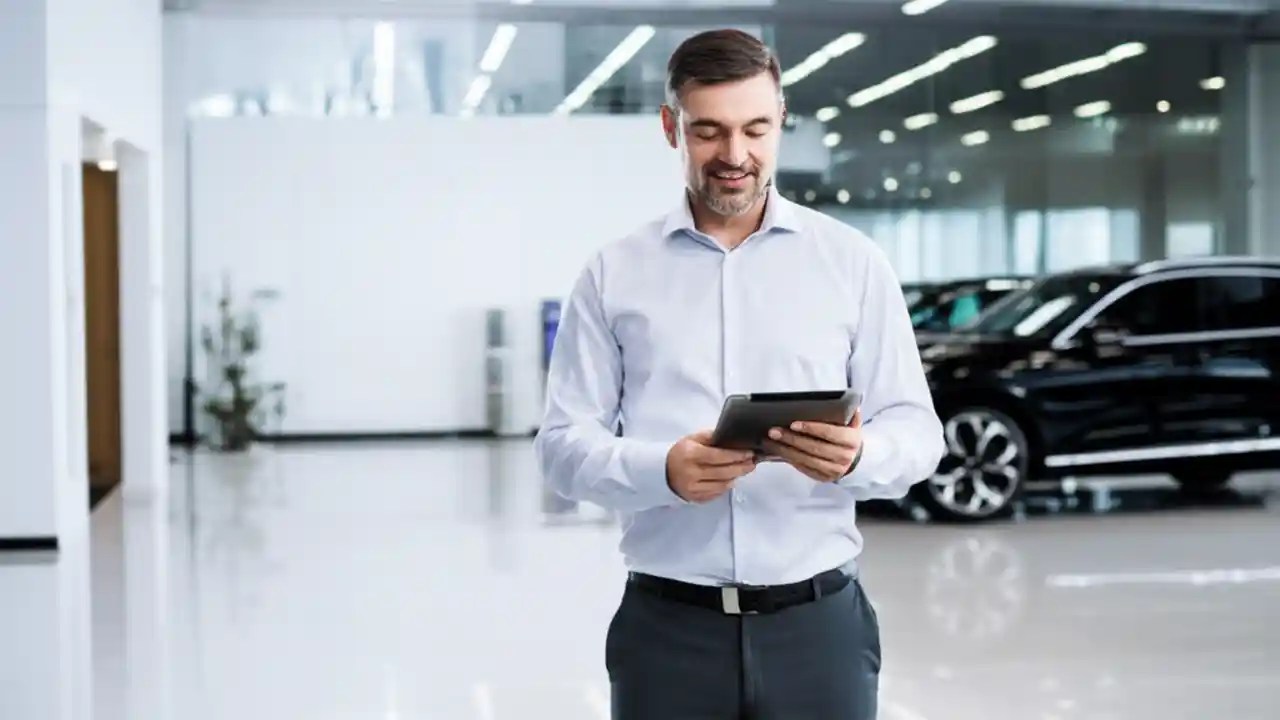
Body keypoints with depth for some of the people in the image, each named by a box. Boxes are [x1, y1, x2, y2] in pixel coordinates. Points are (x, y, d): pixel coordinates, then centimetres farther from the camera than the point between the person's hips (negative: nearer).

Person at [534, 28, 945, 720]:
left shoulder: (853, 261, 5)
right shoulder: (613, 273, 5)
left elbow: (915, 430, 3)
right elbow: (564, 443, 1)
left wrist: (857, 455, -20)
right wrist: (663, 471, -18)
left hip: (817, 620, 0)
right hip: (668, 627, 0)